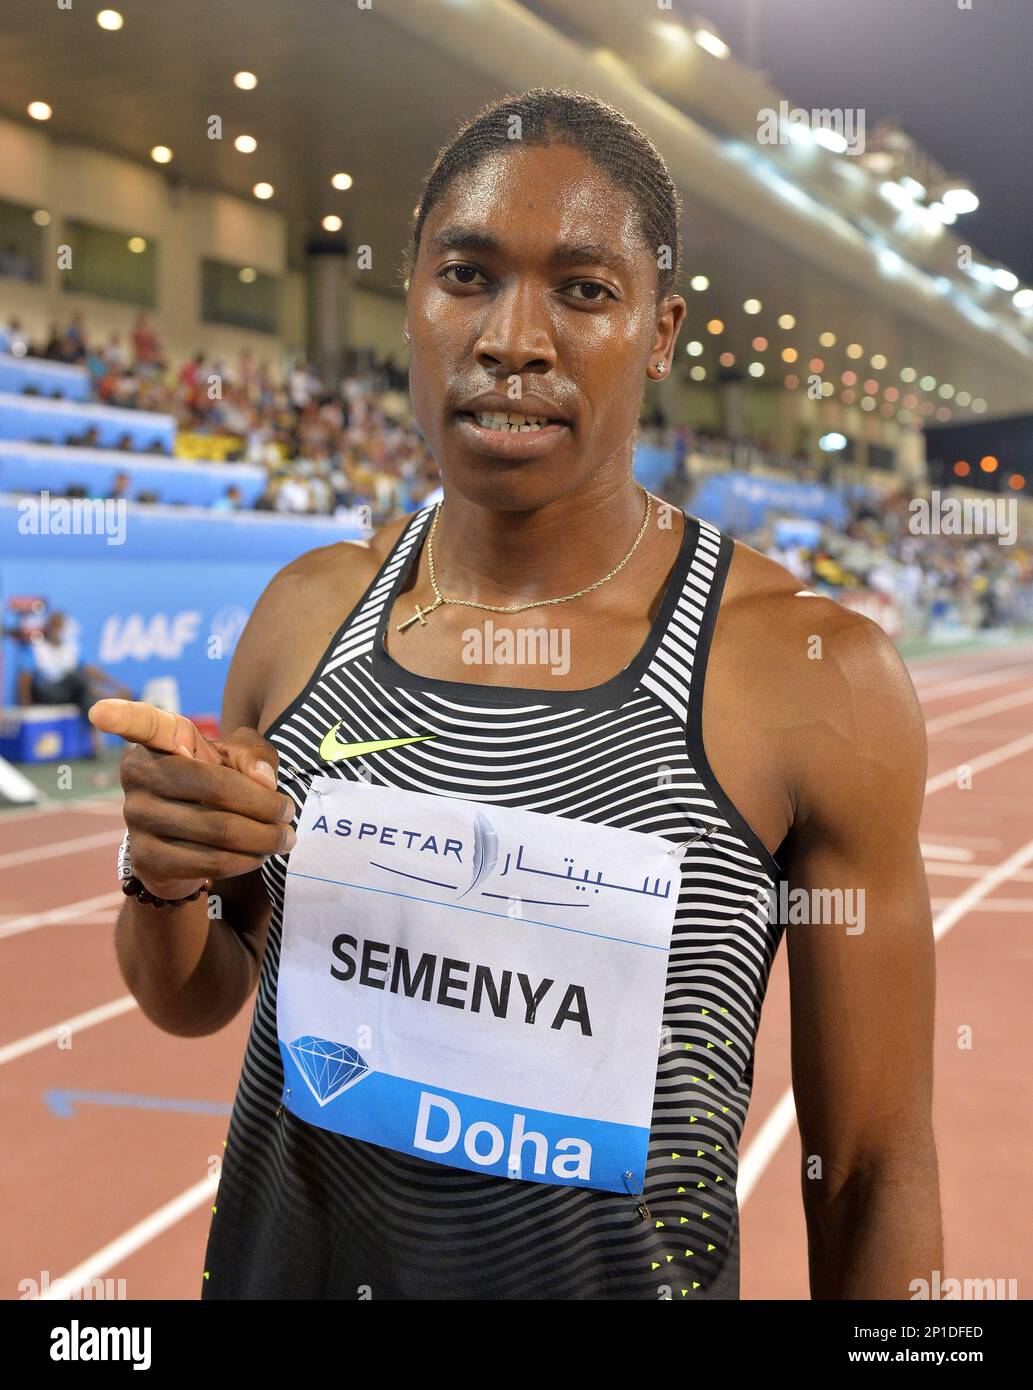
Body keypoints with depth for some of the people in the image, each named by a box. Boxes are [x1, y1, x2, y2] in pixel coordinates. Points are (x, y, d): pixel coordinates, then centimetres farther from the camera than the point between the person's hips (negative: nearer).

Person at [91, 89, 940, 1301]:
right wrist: (164, 879, -15)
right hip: (281, 1261, 4)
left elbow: (873, 1172, -10)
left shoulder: (814, 675, -18)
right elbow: (193, 1001, 5)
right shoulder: (307, 611, -6)